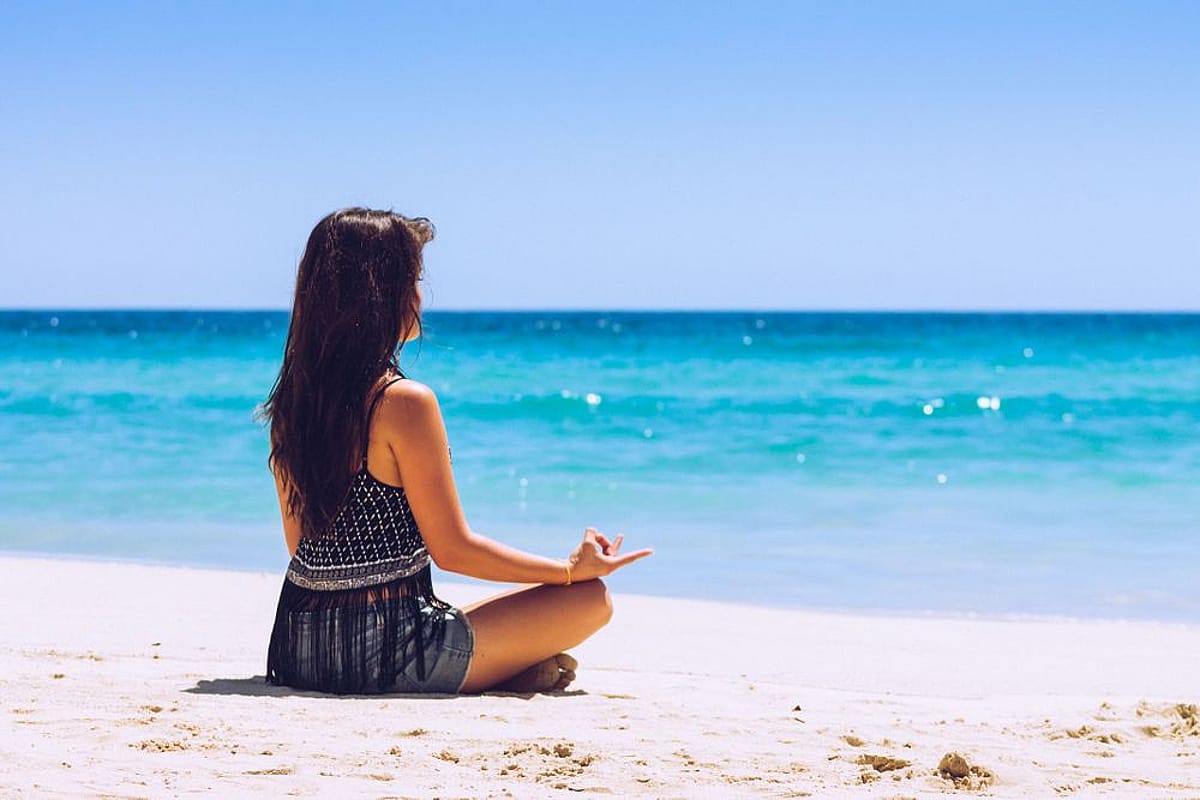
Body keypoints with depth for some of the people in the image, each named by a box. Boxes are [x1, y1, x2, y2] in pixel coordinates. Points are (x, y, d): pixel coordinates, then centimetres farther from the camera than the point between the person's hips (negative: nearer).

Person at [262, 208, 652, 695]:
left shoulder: (291, 402, 5)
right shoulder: (406, 403, -17)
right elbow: (451, 548, -12)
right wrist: (571, 569, -1)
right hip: (382, 651, -8)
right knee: (591, 599, 3)